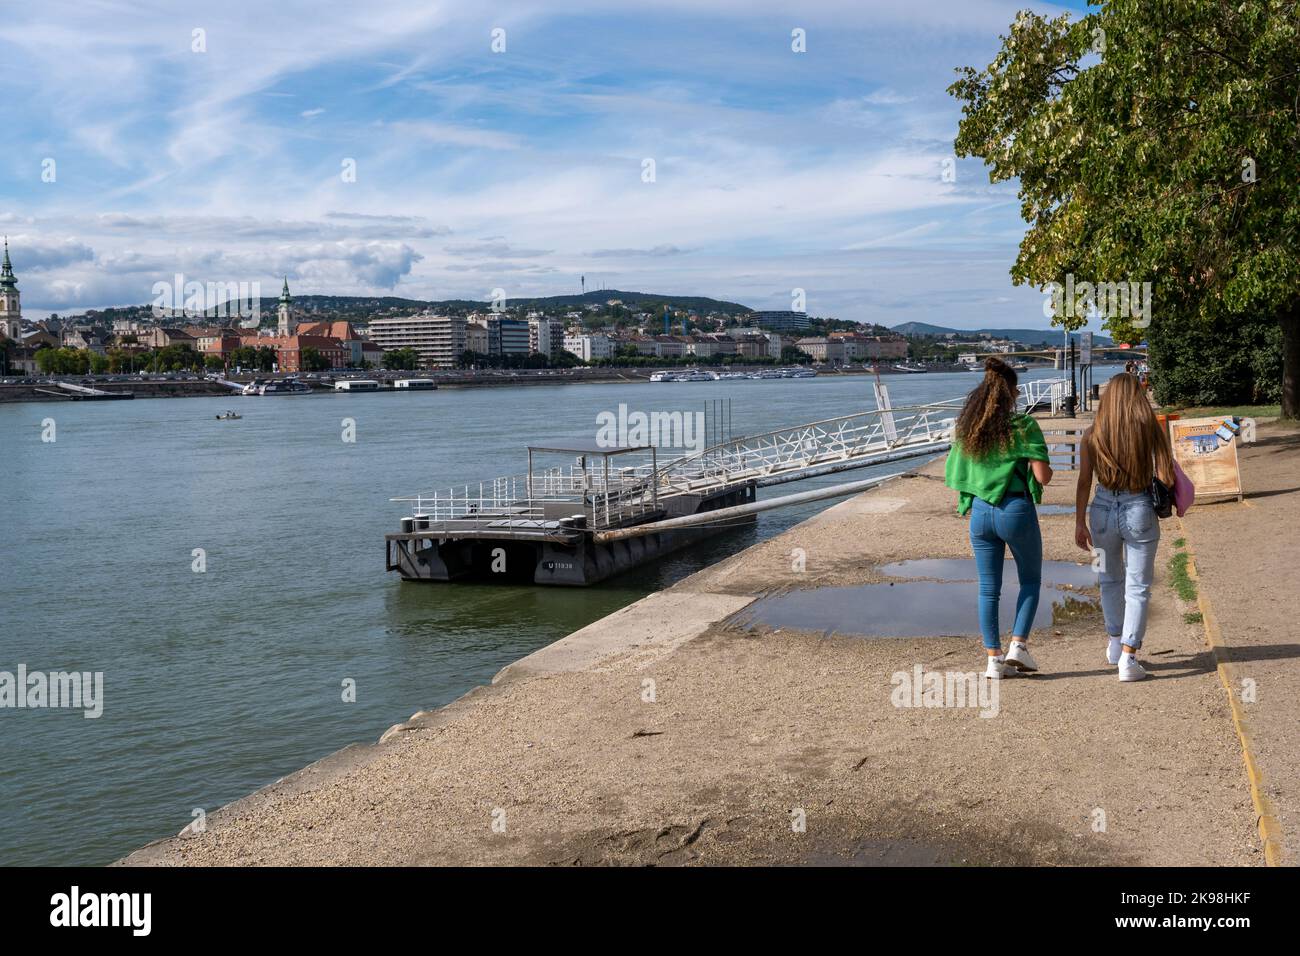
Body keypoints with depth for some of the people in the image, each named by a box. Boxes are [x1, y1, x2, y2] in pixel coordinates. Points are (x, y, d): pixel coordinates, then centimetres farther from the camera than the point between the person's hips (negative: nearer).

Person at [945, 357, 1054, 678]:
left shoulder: (965, 429, 3)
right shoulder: (1023, 426, -10)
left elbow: (956, 478, 7)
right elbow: (1042, 476, -12)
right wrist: (1047, 468, 10)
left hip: (980, 511, 4)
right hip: (1016, 510, -4)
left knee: (988, 588, 11)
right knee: (1031, 580, 17)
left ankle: (994, 659, 12)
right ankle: (1018, 645, 6)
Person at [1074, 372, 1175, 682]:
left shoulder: (1092, 434, -2)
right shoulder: (1151, 430, -6)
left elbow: (1084, 483, -2)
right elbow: (1166, 479, -8)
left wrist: (1079, 523, 5)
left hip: (1103, 510, 2)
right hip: (1140, 511, -2)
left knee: (1110, 580, 23)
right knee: (1137, 587, 6)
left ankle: (1115, 643, 35)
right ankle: (1128, 657, -1)